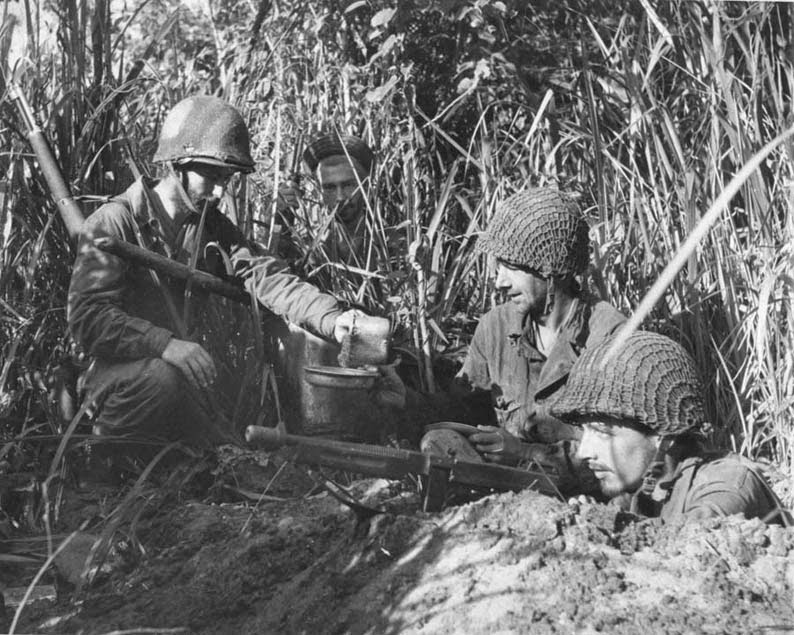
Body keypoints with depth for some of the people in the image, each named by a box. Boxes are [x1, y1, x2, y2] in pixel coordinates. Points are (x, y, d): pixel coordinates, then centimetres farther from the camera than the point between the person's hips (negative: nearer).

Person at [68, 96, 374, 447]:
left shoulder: (211, 226, 9)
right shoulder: (114, 222, -10)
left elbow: (267, 275, -6)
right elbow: (88, 319, -20)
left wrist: (331, 319, -24)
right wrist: (165, 343, -36)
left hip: (181, 371, 5)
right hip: (118, 371, -5)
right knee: (163, 378, -35)